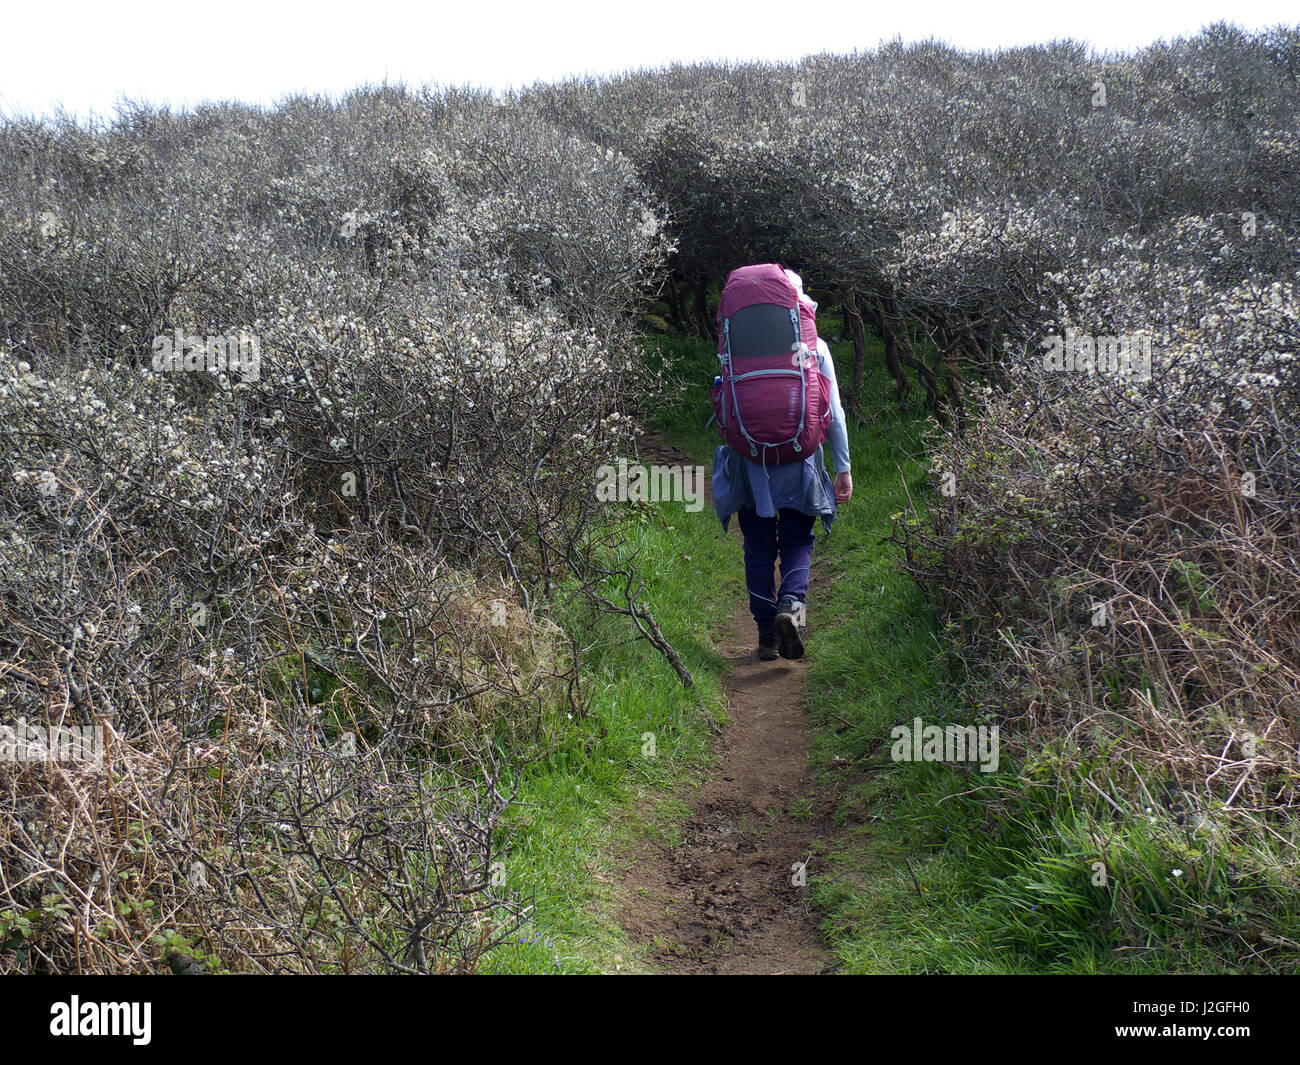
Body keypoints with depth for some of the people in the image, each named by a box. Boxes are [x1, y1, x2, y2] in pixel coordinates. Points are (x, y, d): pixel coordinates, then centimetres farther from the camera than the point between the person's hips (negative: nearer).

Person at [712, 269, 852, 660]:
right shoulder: (814, 346, 0)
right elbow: (833, 412, 0)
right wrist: (843, 468, 4)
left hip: (750, 459, 1)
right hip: (798, 459, -1)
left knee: (759, 547, 10)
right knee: (797, 541, 11)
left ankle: (767, 636, 12)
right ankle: (792, 605, -17)